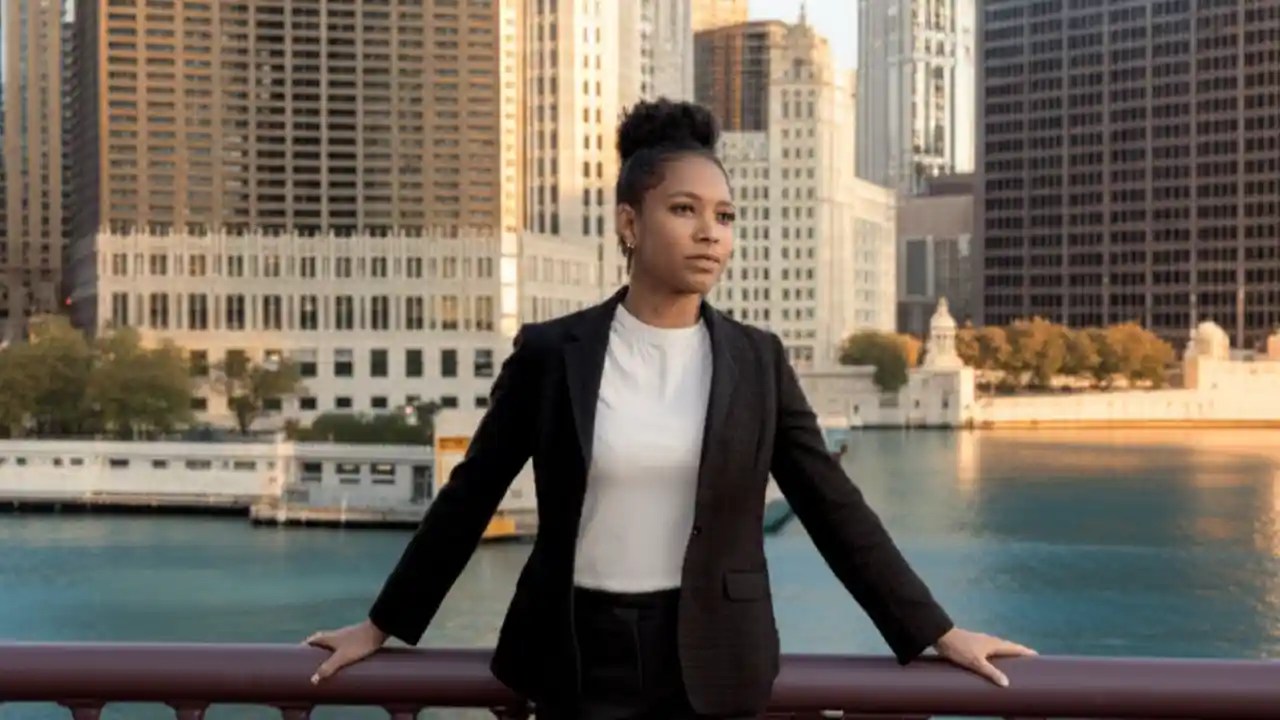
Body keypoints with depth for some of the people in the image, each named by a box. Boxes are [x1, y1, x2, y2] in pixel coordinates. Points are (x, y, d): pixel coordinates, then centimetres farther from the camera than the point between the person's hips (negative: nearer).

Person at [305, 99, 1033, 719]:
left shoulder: (758, 361, 1)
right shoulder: (550, 351, -3)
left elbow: (835, 507, 4)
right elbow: (470, 495, 5)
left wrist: (937, 632, 4)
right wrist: (384, 625, 11)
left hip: (713, 660, 1)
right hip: (582, 656, -1)